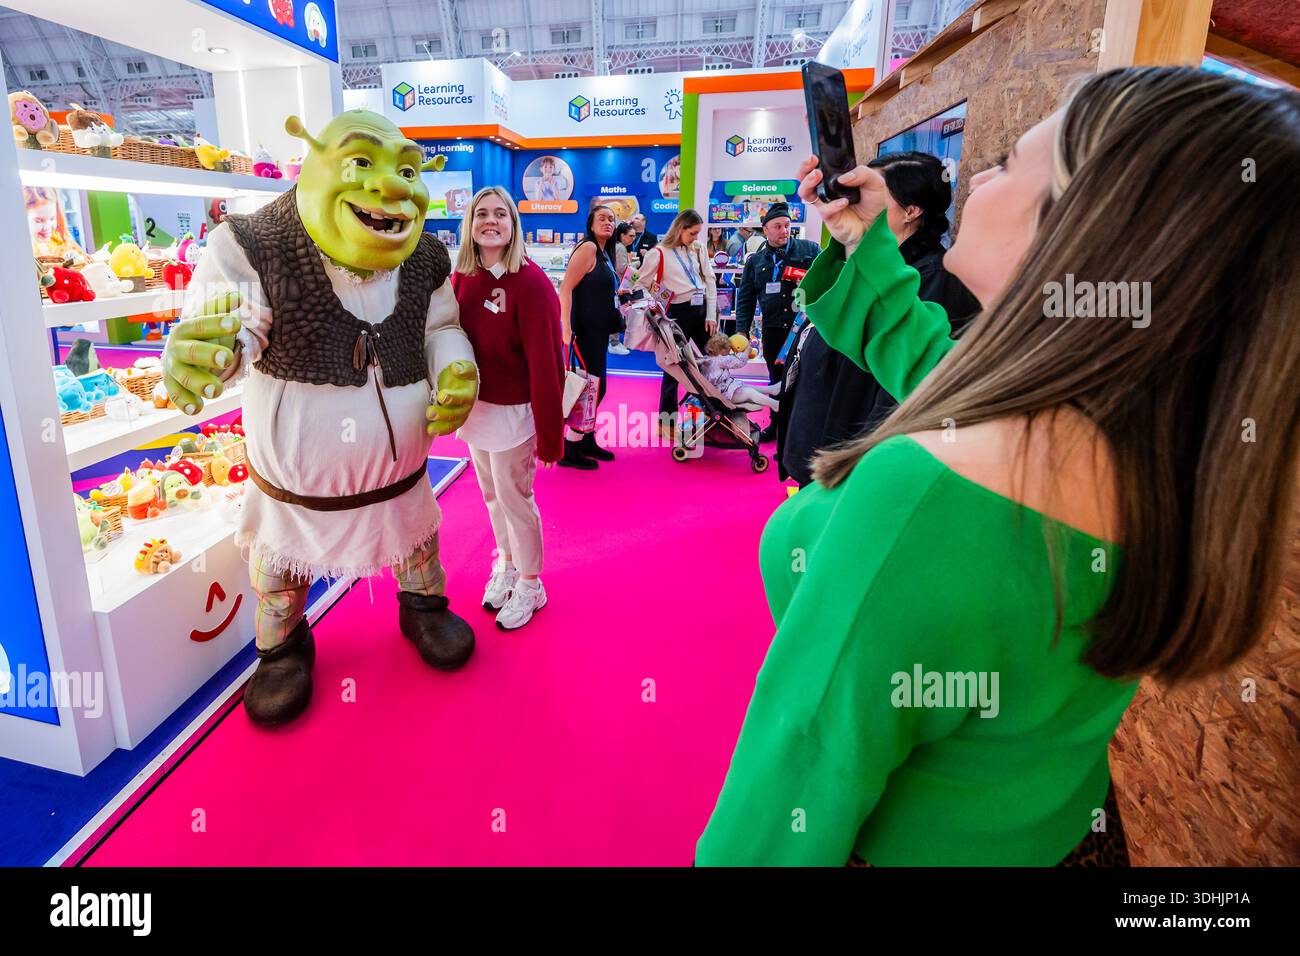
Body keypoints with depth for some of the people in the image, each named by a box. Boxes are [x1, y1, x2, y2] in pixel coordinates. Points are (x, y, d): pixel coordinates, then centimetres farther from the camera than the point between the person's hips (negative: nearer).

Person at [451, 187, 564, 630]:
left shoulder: (530, 282, -16)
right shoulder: (461, 278, 2)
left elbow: (545, 362, -17)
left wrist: (550, 432, -17)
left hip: (511, 411, -5)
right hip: (472, 406, 6)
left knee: (515, 498, 5)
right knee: (491, 495, 17)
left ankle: (529, 586, 25)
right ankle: (506, 564, 39)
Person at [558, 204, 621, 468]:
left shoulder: (604, 252, 14)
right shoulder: (587, 247, -13)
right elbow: (566, 288, -20)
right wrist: (566, 329, -26)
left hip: (599, 332, 9)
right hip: (584, 331, -9)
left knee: (595, 386, 14)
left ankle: (587, 441, 27)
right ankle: (569, 450, 4)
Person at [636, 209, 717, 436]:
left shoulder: (698, 249, 10)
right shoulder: (659, 253, -5)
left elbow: (710, 280, 8)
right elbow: (642, 284, -2)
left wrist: (711, 315, 1)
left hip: (702, 310, 5)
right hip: (678, 313, -5)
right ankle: (666, 421, 13)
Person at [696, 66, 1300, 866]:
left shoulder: (927, 492, -40)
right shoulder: (1162, 444, -12)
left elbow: (797, 794, -30)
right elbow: (940, 370, 6)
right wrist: (867, 248, 9)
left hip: (898, 847, -5)